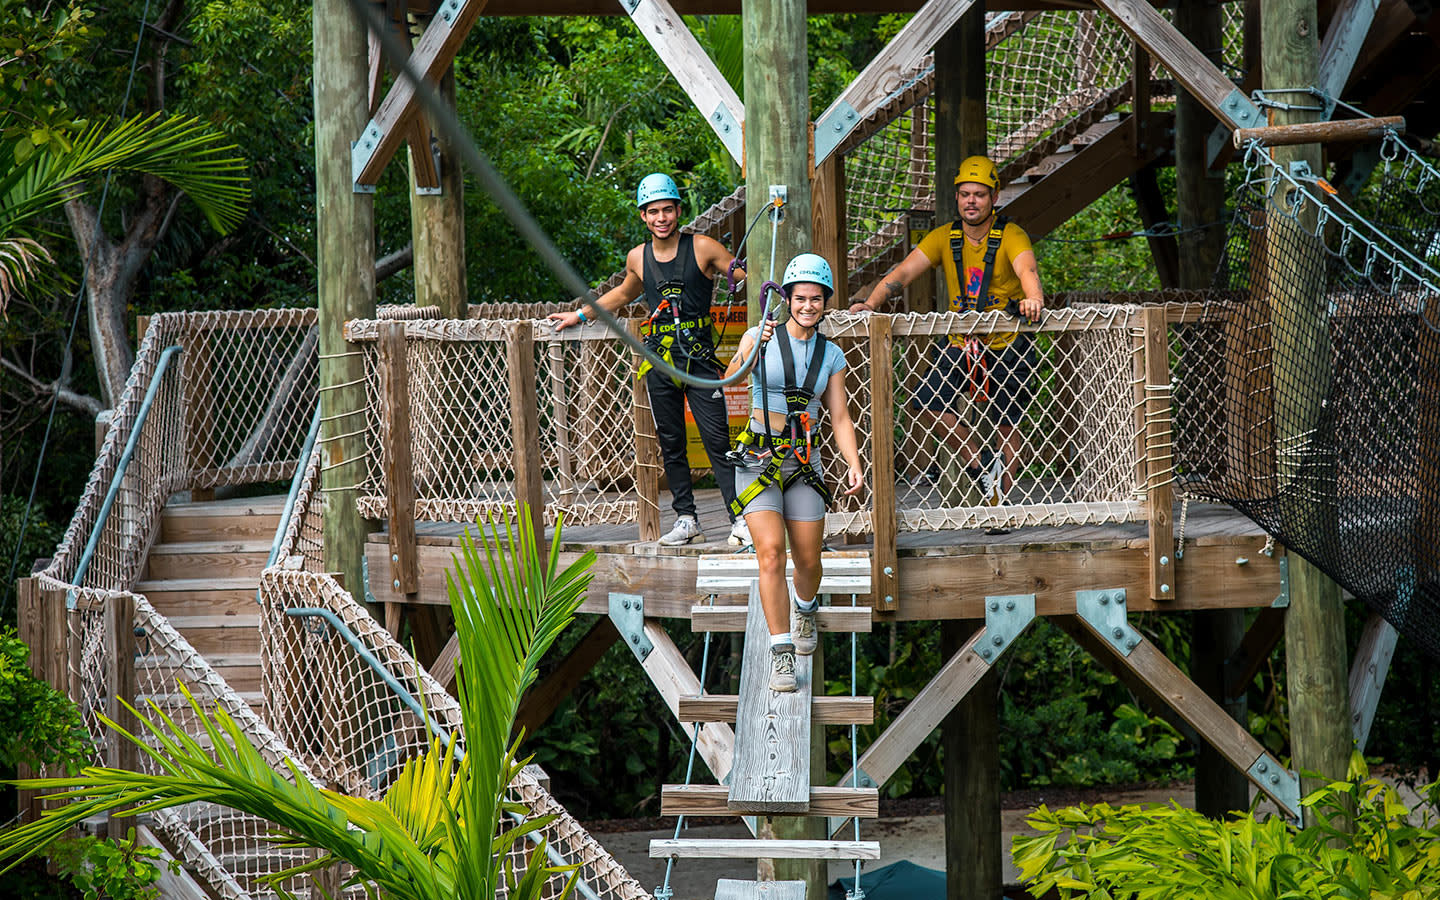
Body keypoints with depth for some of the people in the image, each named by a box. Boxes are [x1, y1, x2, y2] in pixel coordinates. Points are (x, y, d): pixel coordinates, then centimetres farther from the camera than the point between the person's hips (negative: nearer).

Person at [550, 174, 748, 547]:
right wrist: (581, 315, 32)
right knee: (670, 444, 6)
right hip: (660, 362, 4)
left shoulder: (702, 248, -4)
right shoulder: (638, 258, 9)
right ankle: (686, 520, 14)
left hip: (700, 359, -4)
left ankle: (740, 520, -8)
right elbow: (625, 294, 30)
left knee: (717, 440, -9)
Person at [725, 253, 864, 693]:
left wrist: (854, 464, -11)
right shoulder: (760, 337, -4)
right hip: (758, 459, -3)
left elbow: (840, 418, 4)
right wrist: (756, 346, -35)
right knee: (771, 553, -17)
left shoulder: (831, 356, 5)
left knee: (808, 560, 7)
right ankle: (781, 655, -15)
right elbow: (730, 380, -17)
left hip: (804, 462, 3)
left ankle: (805, 609, 43)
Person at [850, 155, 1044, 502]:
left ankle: (997, 506, 14)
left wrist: (1033, 297, -54)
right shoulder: (945, 238, 0)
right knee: (926, 405, -14)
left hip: (1007, 345, -3)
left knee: (1007, 426, 2)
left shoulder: (1011, 236, -11)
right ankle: (979, 463, 3)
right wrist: (871, 302, -26)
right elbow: (904, 272, -9)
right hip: (960, 343, 3)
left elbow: (1026, 267, -32)